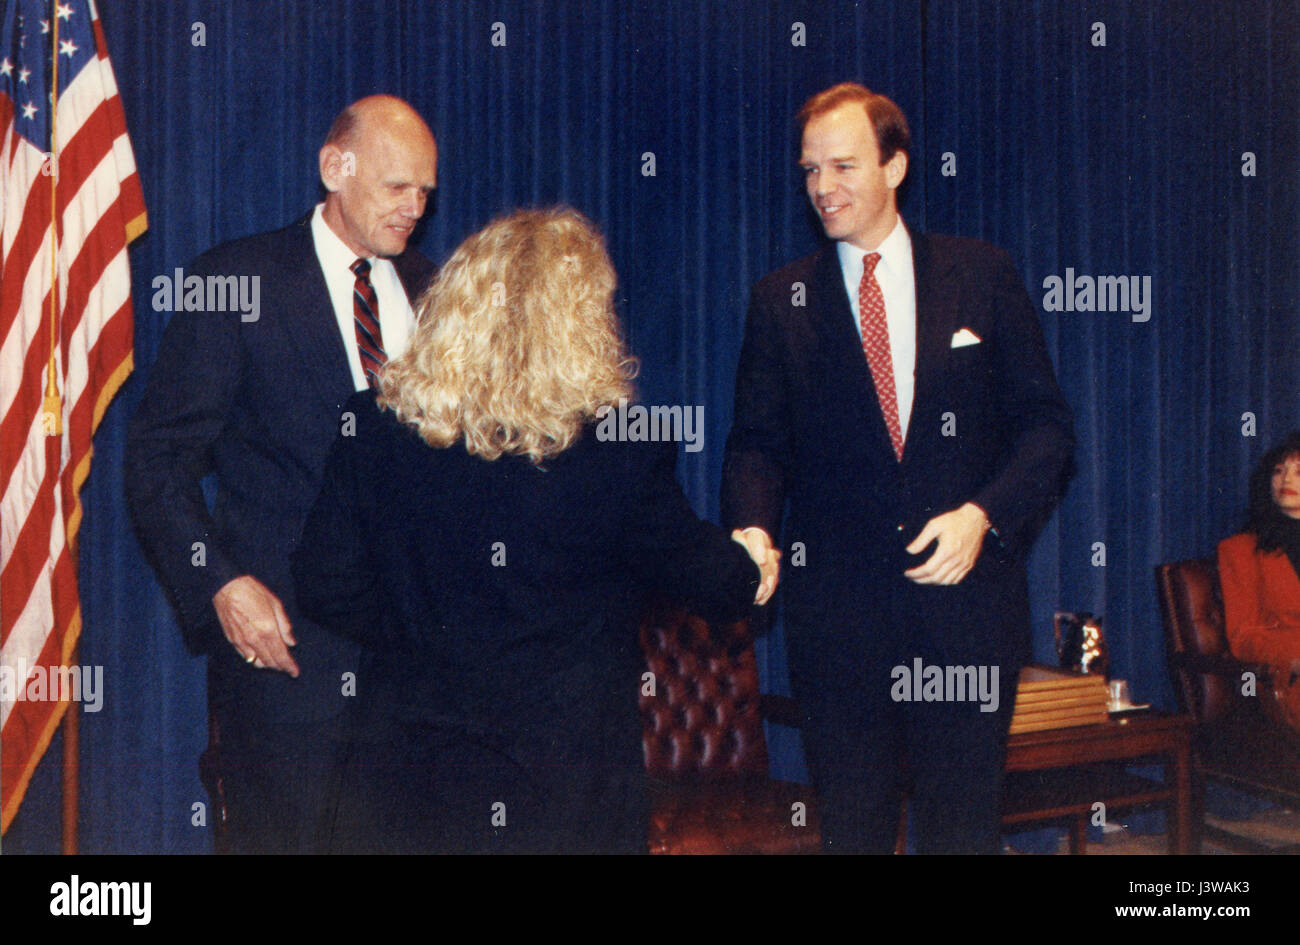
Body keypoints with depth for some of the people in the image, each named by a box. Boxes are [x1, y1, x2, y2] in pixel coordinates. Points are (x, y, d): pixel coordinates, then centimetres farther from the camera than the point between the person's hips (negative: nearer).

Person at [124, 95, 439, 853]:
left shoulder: (429, 289, 11)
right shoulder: (235, 282, -4)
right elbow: (160, 457, -5)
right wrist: (222, 583, -16)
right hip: (284, 629, -4)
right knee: (281, 834, 3)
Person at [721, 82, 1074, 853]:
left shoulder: (984, 276, 5)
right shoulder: (780, 301, 8)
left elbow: (1046, 422, 3)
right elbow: (759, 441, 6)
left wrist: (984, 515, -13)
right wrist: (753, 528, -15)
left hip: (964, 585, -1)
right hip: (837, 601, 1)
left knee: (965, 819, 5)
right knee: (851, 820, 9)